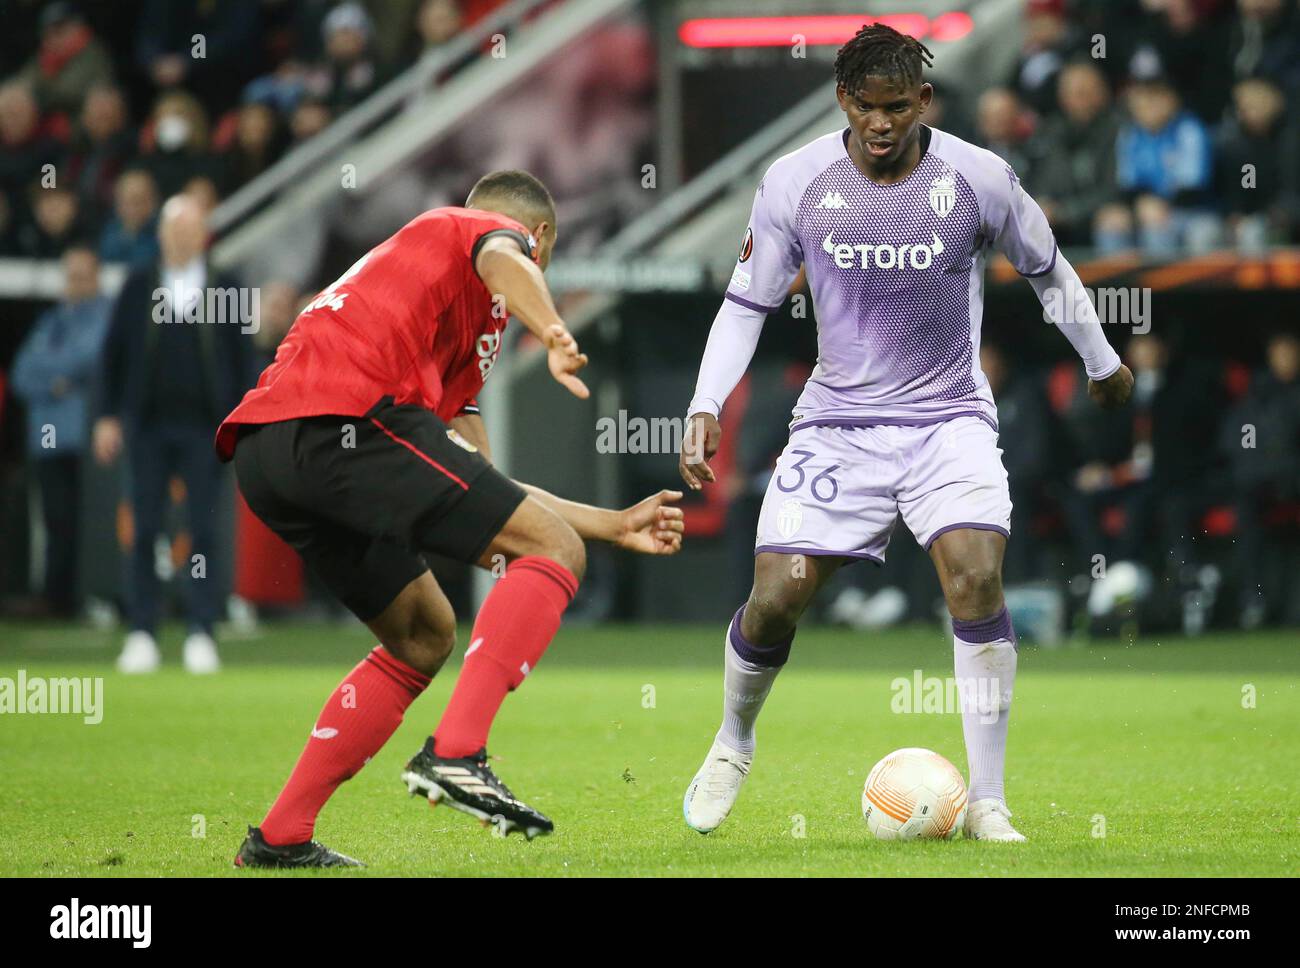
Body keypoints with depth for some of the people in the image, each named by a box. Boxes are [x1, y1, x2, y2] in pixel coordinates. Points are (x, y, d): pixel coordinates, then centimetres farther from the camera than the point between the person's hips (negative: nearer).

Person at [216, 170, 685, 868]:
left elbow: (488, 502, 38)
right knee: (552, 553, -4)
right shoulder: (496, 230, 17)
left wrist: (615, 525, 43)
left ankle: (280, 837, 17)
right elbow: (500, 259, -10)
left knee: (424, 634, 22)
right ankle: (454, 753, -21)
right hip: (345, 420, -9)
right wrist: (552, 333, -29)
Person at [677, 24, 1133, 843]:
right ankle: (734, 745, 27)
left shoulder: (981, 179, -9)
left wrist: (1103, 363, 21)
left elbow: (1047, 269, 10)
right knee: (773, 600, -6)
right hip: (838, 422, 1)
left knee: (977, 576, -23)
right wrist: (707, 407, -6)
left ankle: (988, 802, -14)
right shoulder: (794, 183, -7)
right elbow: (747, 301, 4)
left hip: (949, 420, -1)